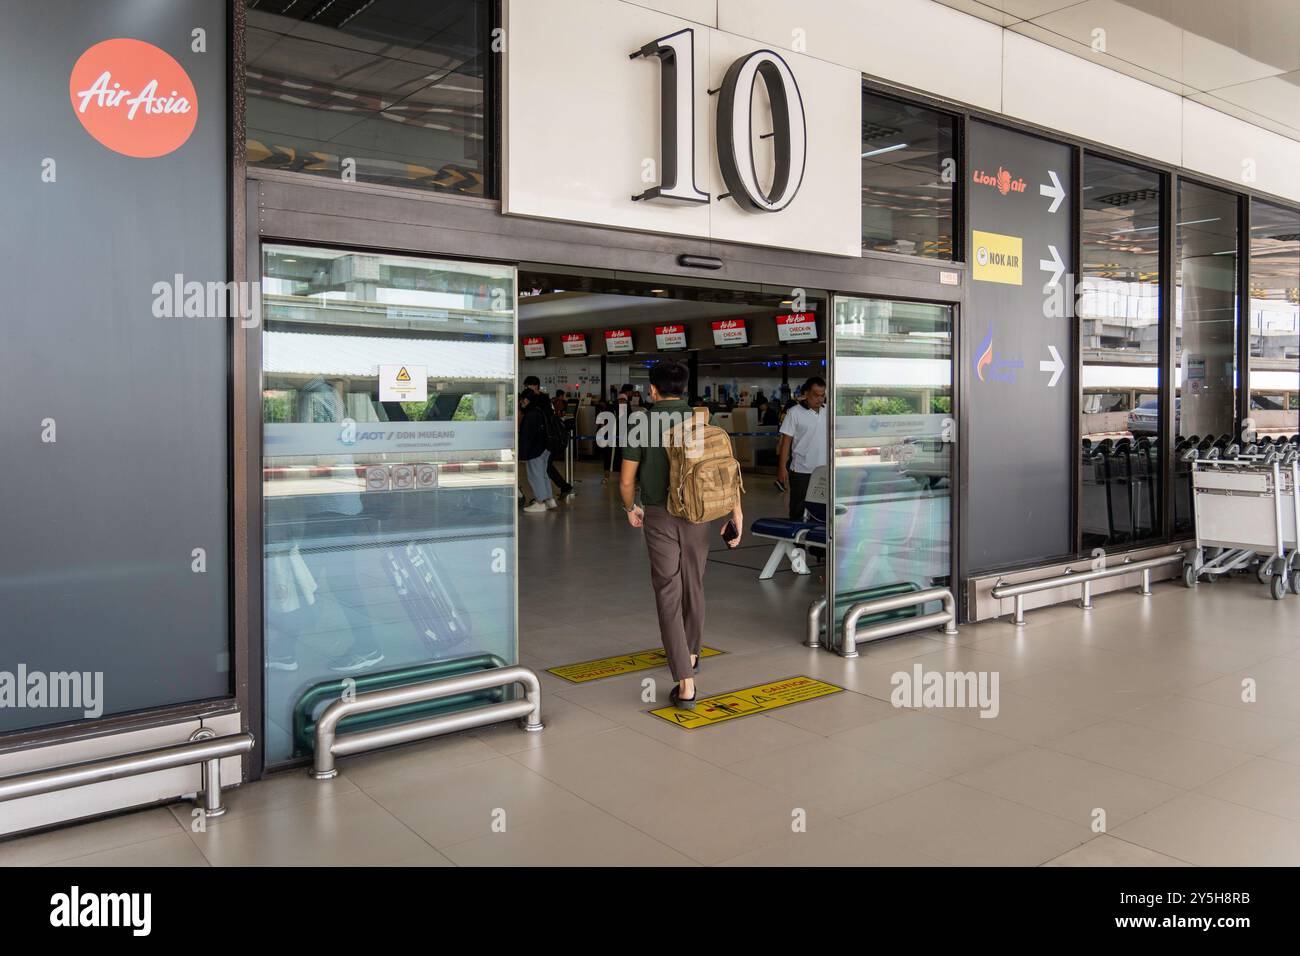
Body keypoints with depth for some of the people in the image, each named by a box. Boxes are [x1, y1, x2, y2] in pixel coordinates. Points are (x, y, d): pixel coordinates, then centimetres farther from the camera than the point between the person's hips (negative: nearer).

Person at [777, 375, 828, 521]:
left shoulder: (826, 413, 8)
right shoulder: (795, 412, -7)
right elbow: (786, 441, -7)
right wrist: (782, 468, -11)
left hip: (823, 470, 5)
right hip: (801, 471, -4)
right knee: (798, 510, 5)